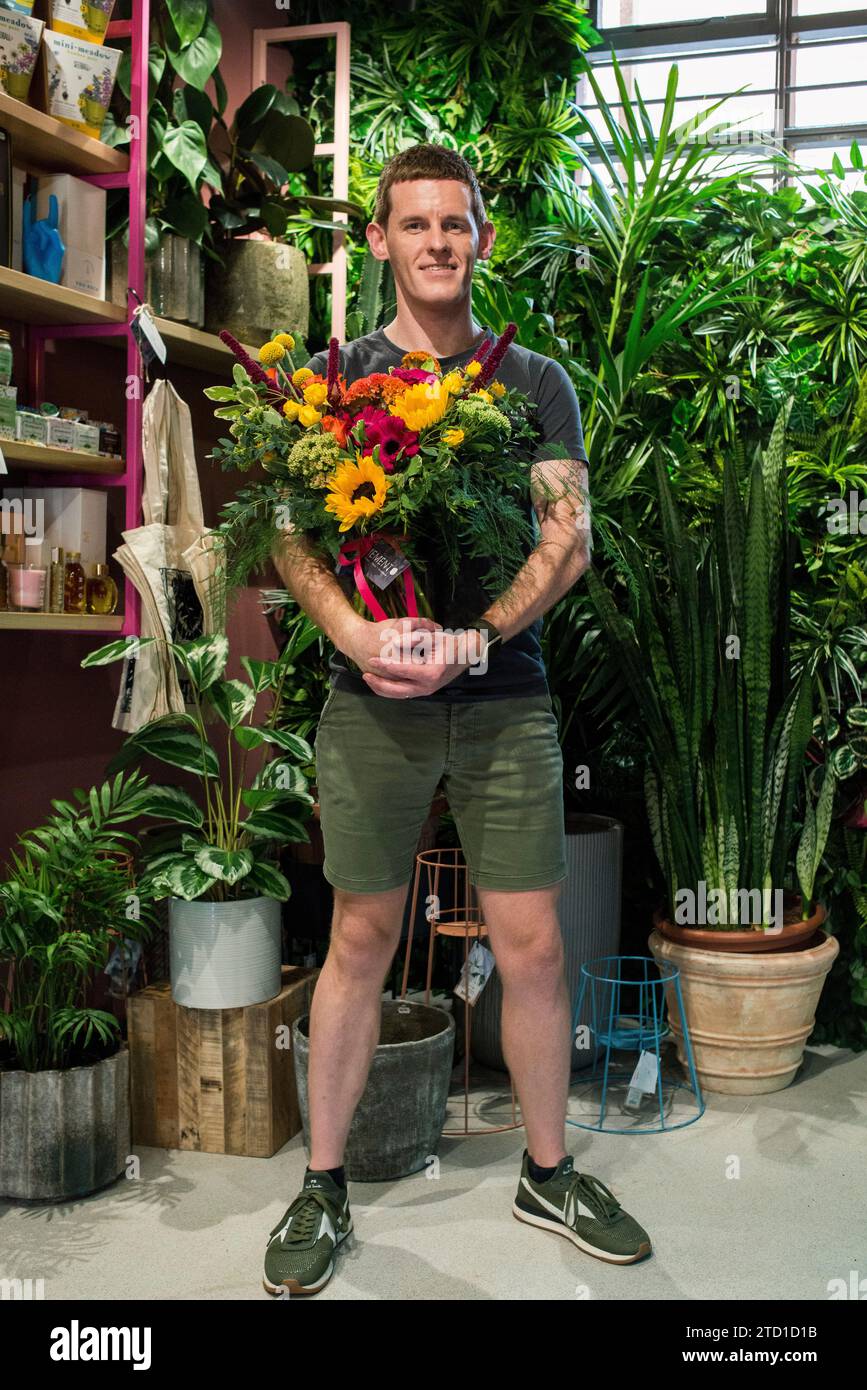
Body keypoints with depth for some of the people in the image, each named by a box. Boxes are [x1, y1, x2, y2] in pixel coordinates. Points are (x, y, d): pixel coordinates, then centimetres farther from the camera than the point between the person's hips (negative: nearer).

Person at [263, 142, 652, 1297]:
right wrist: (356, 634, -18)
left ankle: (548, 1175, 25)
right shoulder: (333, 374, 8)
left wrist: (473, 638, -15)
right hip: (370, 697, 0)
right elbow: (289, 537, 1)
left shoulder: (537, 382, 9)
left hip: (505, 698, 1)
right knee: (362, 939, 6)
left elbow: (569, 538, 0)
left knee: (532, 946, 4)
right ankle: (324, 1189, 22)